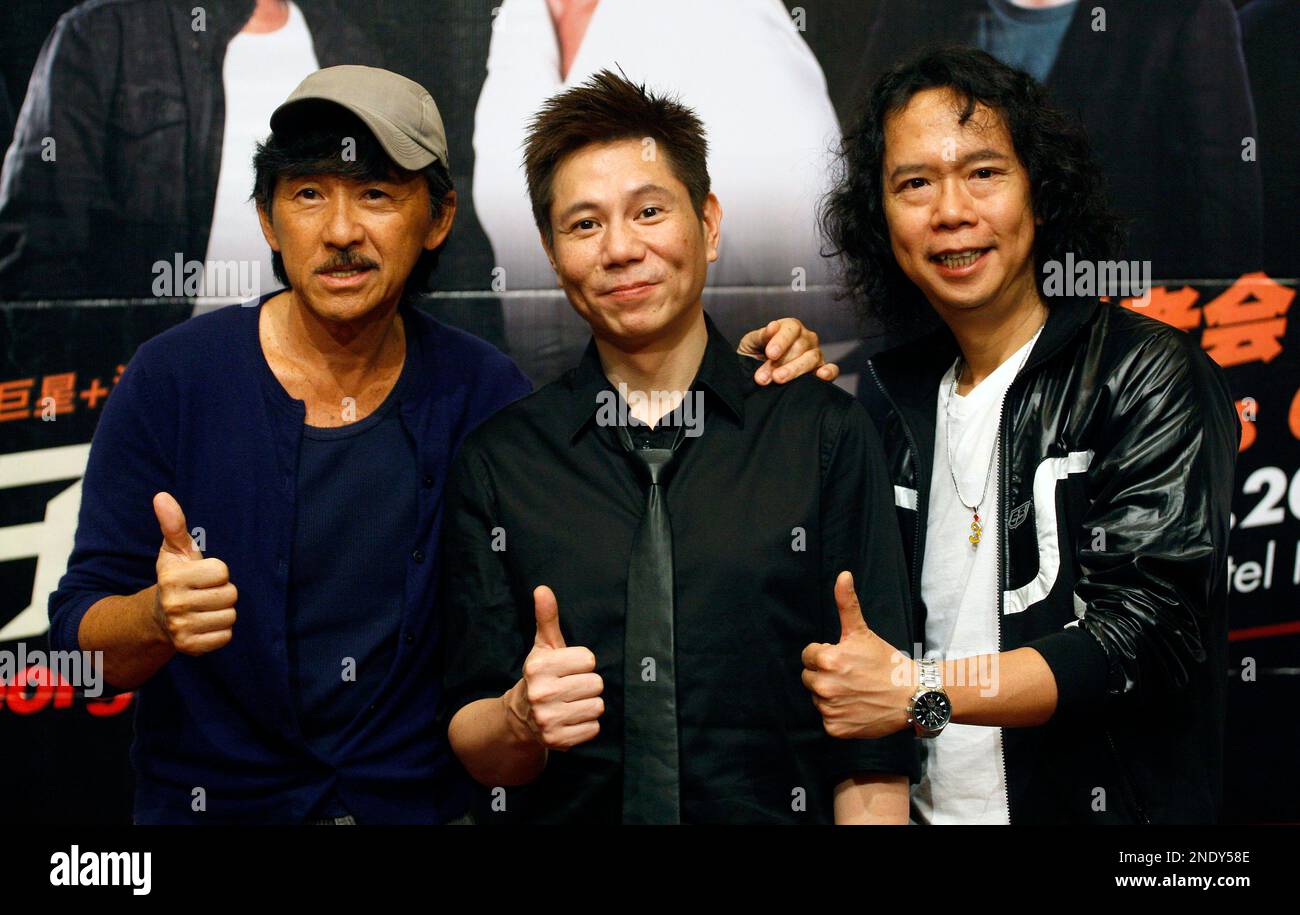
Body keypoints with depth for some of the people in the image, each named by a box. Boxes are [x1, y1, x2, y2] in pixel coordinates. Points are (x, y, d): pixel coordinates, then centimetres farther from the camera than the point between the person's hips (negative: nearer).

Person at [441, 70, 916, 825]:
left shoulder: (829, 434, -1)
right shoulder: (497, 463, 3)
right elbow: (474, 750, 4)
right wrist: (521, 720, -15)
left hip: (779, 812, -1)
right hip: (560, 815, 2)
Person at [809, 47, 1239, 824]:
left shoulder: (1149, 376, -11)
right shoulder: (894, 390, 4)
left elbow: (1149, 630, -19)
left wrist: (923, 692, -26)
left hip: (1099, 803, -5)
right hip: (924, 804, 5)